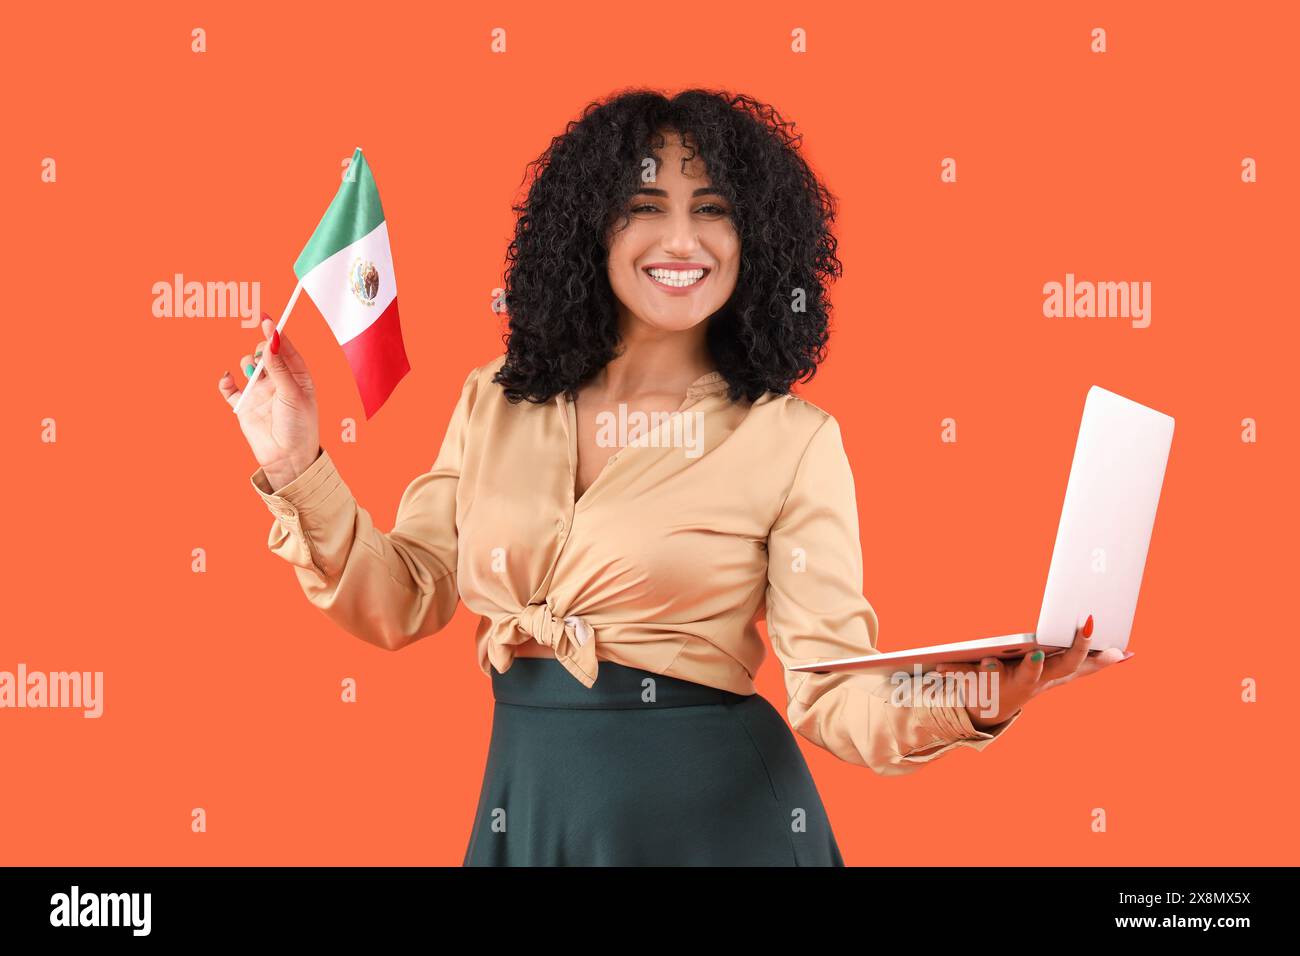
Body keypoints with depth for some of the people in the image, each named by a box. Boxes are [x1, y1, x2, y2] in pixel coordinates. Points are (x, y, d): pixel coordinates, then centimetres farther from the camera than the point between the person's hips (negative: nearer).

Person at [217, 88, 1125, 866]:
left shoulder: (792, 439, -9)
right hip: (528, 811, 4)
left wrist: (972, 704, -29)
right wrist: (299, 467, -6)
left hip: (717, 815, -3)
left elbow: (830, 690, -12)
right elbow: (402, 603, 4)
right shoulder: (497, 404, 3)